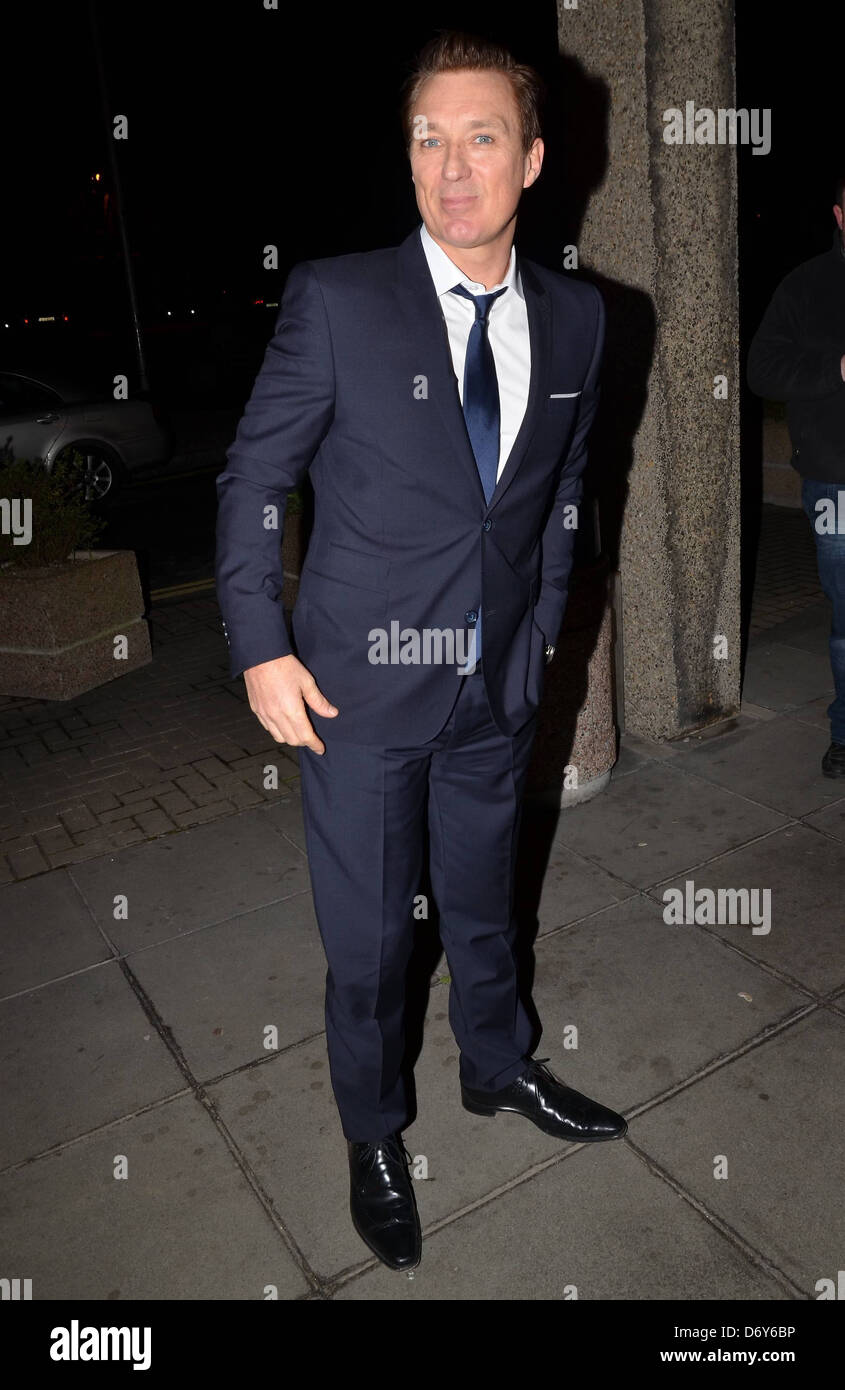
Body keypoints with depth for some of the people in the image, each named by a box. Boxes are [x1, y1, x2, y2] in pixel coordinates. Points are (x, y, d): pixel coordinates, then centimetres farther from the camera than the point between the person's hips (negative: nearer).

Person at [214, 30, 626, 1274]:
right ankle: (375, 1136, 39)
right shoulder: (336, 300, -11)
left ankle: (499, 1069, 51)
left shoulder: (576, 319, 2)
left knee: (483, 903, 23)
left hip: (500, 684, 4)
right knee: (368, 936, 11)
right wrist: (260, 648, -9)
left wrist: (543, 627, 11)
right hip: (360, 683, -3)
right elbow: (253, 478, -6)